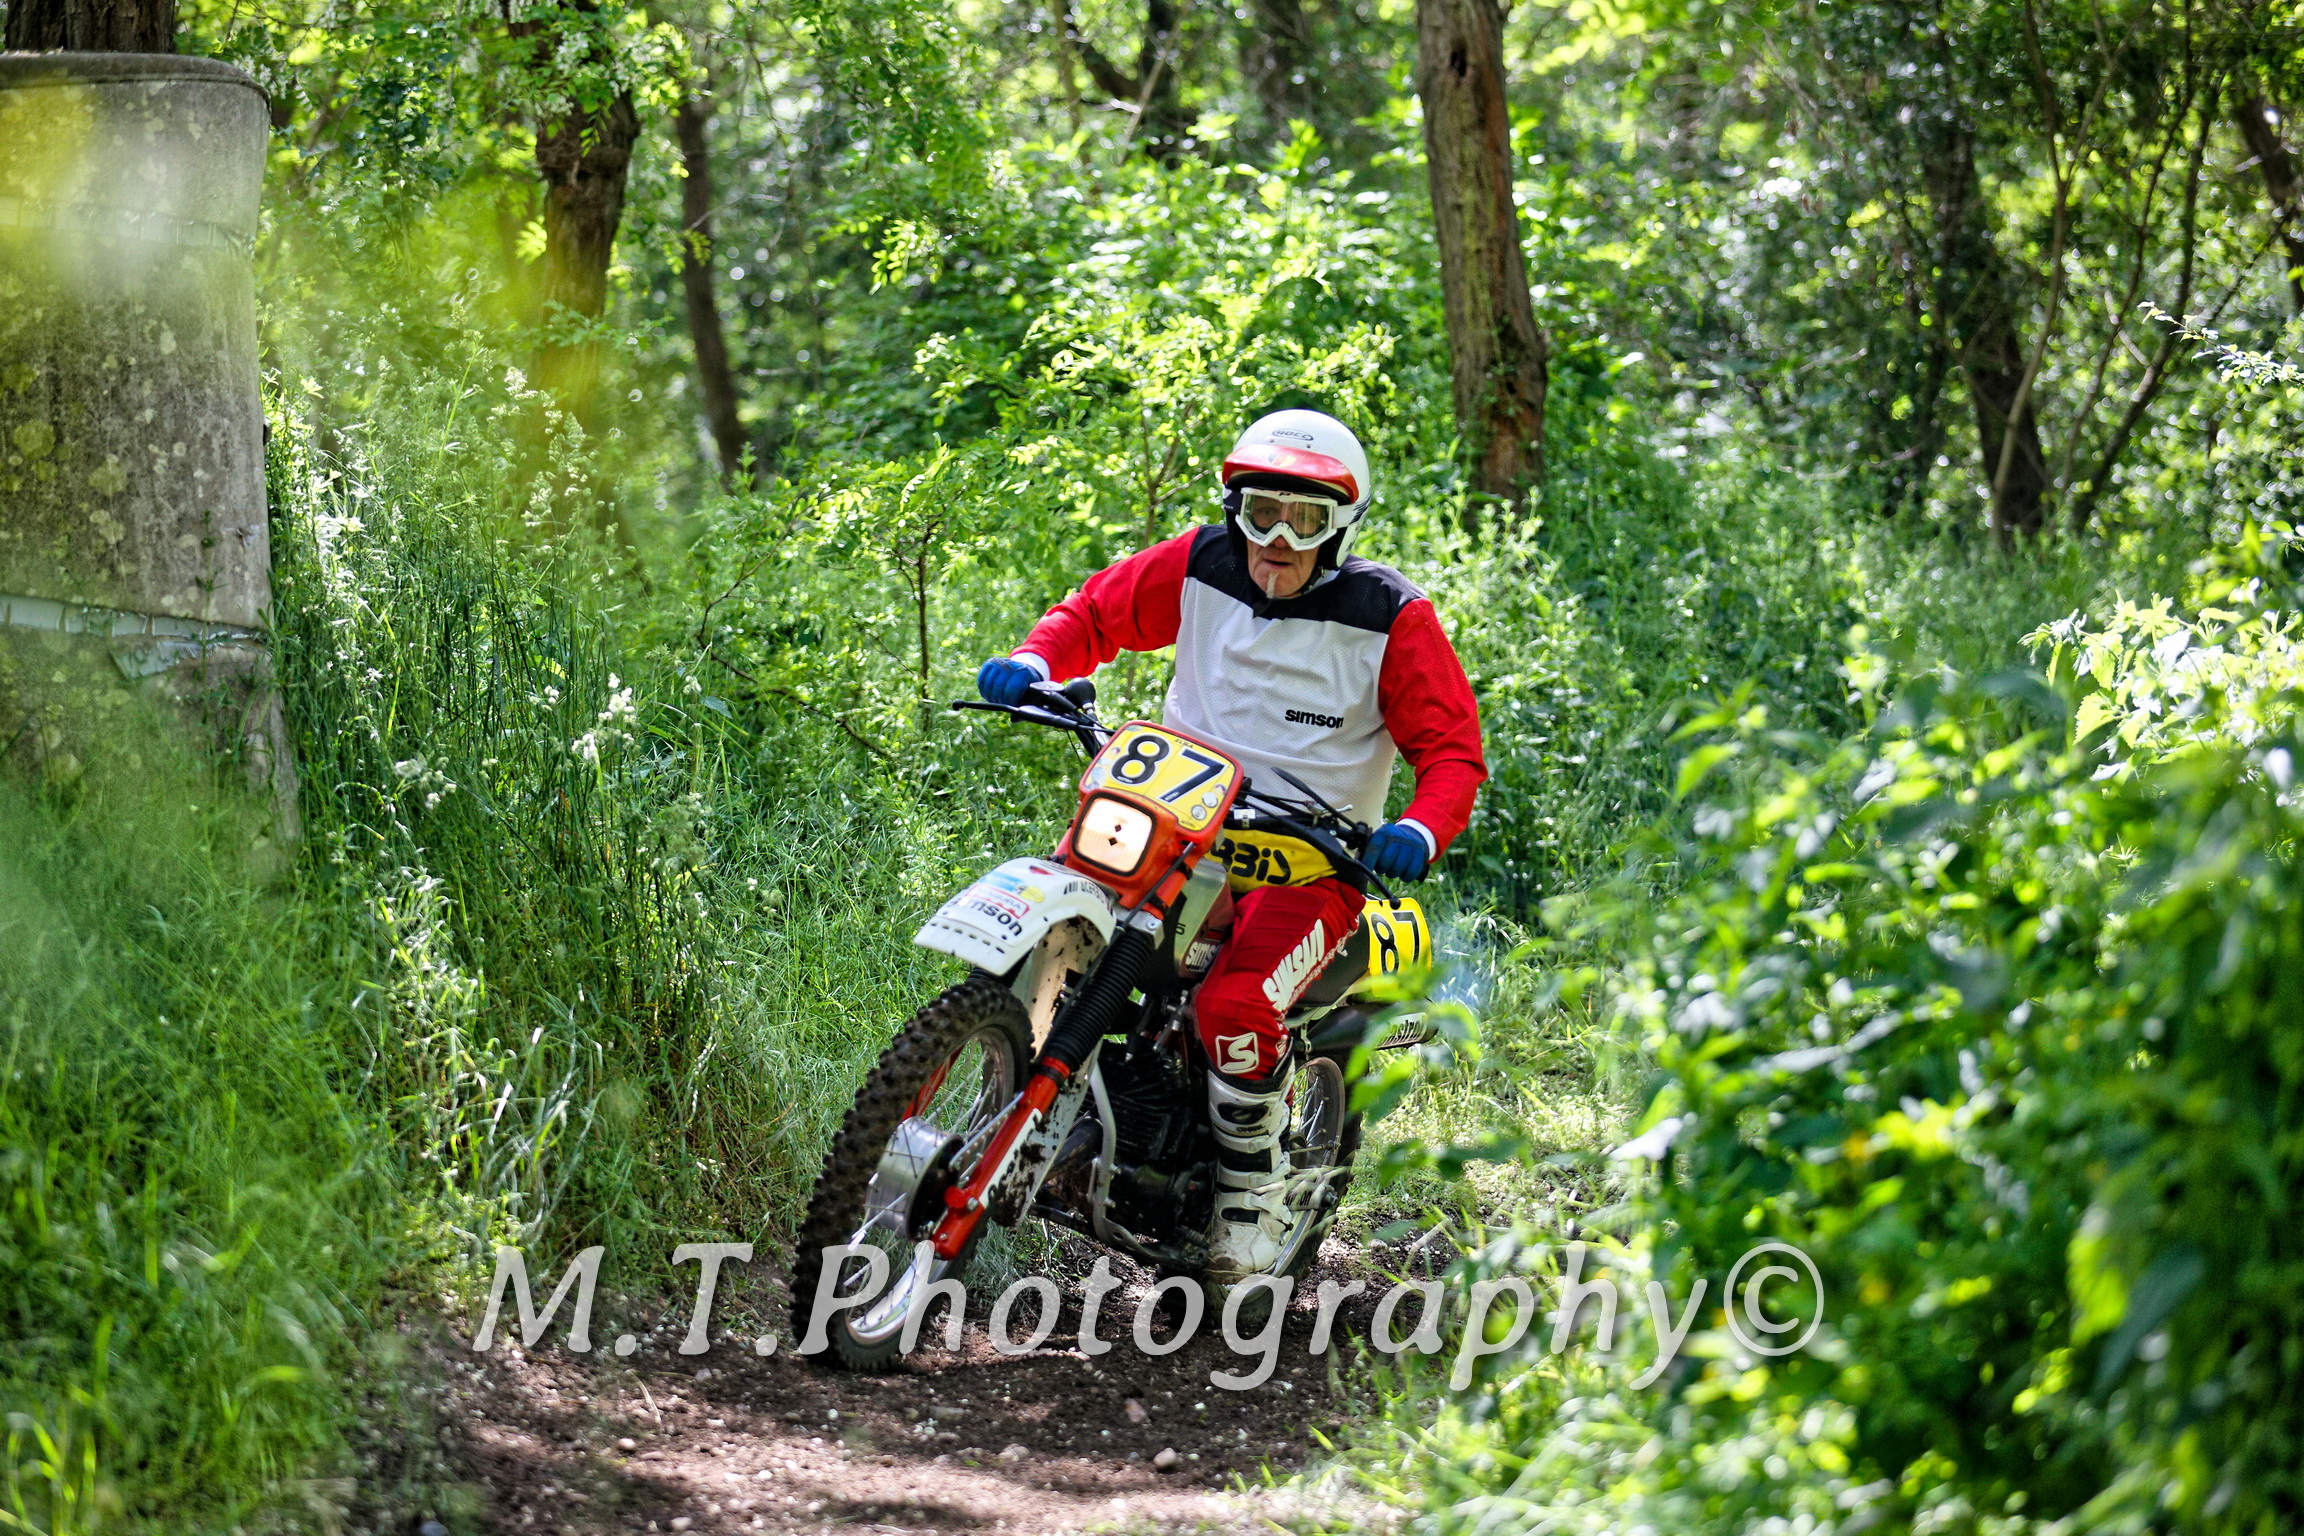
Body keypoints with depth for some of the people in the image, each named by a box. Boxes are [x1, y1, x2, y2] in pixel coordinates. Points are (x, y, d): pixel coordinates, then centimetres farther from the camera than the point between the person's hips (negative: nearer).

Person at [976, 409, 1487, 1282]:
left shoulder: (1390, 619, -6)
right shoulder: (1197, 570, 2)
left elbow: (1451, 751, -5)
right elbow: (1097, 612, 14)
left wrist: (1420, 832, -27)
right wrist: (1035, 661, -8)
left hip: (1309, 870, -4)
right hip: (1178, 834, 4)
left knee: (1236, 1008, -30)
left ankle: (1252, 1192, -6)